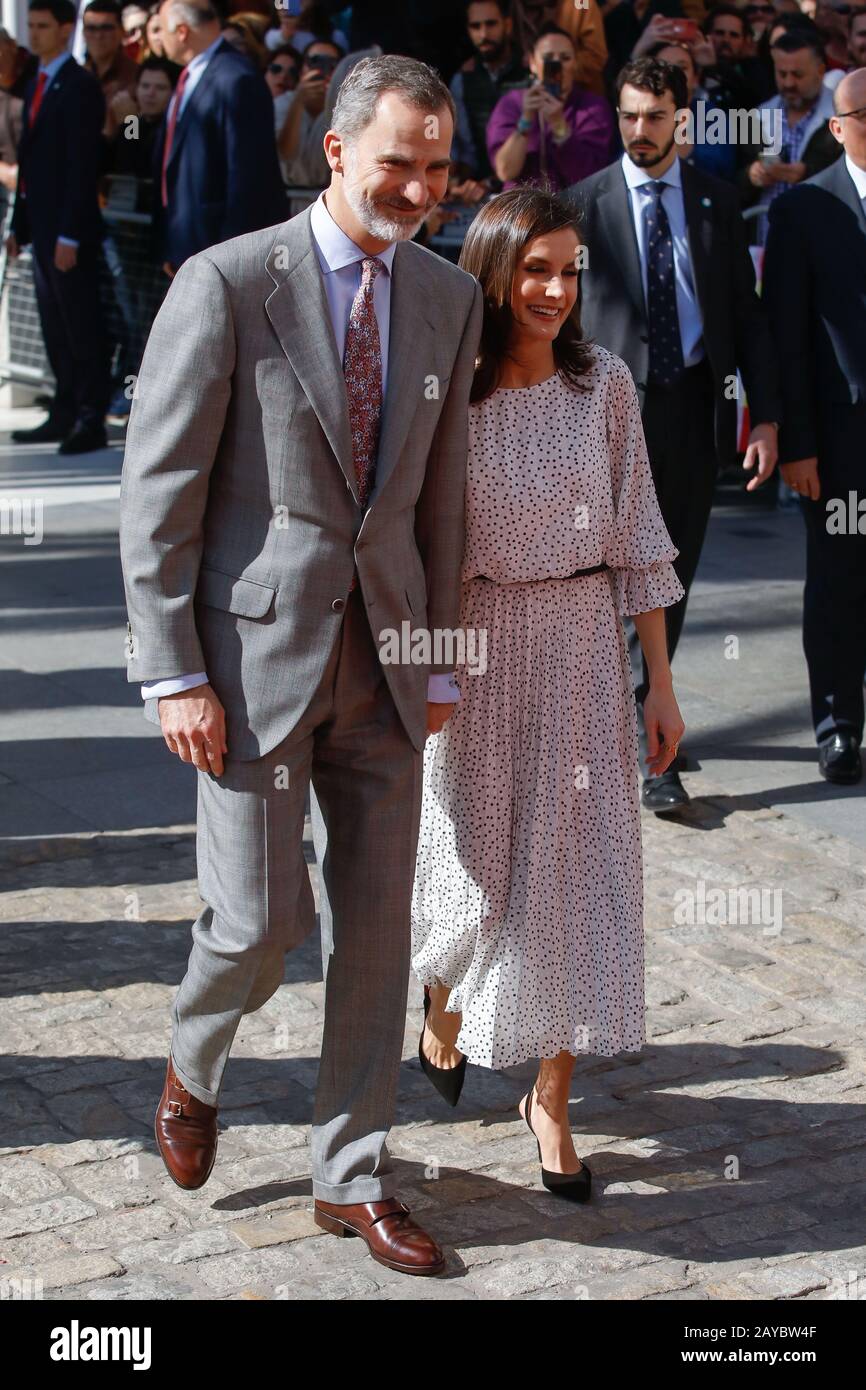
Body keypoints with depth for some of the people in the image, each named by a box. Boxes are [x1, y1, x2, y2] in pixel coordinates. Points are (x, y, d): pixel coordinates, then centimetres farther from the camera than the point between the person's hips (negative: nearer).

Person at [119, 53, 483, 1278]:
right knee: (261, 920, -4)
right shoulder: (228, 283, -9)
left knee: (375, 926, 8)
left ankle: (353, 1179, 22)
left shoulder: (449, 298, 6)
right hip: (256, 650, -4)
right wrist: (174, 676, -12)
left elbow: (440, 494, 12)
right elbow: (158, 491, -9)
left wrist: (440, 660, 10)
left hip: (384, 658, 5)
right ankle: (193, 1063, 31)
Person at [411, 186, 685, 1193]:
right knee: (474, 856, 10)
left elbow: (638, 541, 1)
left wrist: (660, 683, 1)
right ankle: (445, 1014, 42)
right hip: (473, 651, -1)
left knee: (576, 865, 2)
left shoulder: (602, 384, -2)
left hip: (583, 648, 1)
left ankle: (551, 1097, 16)